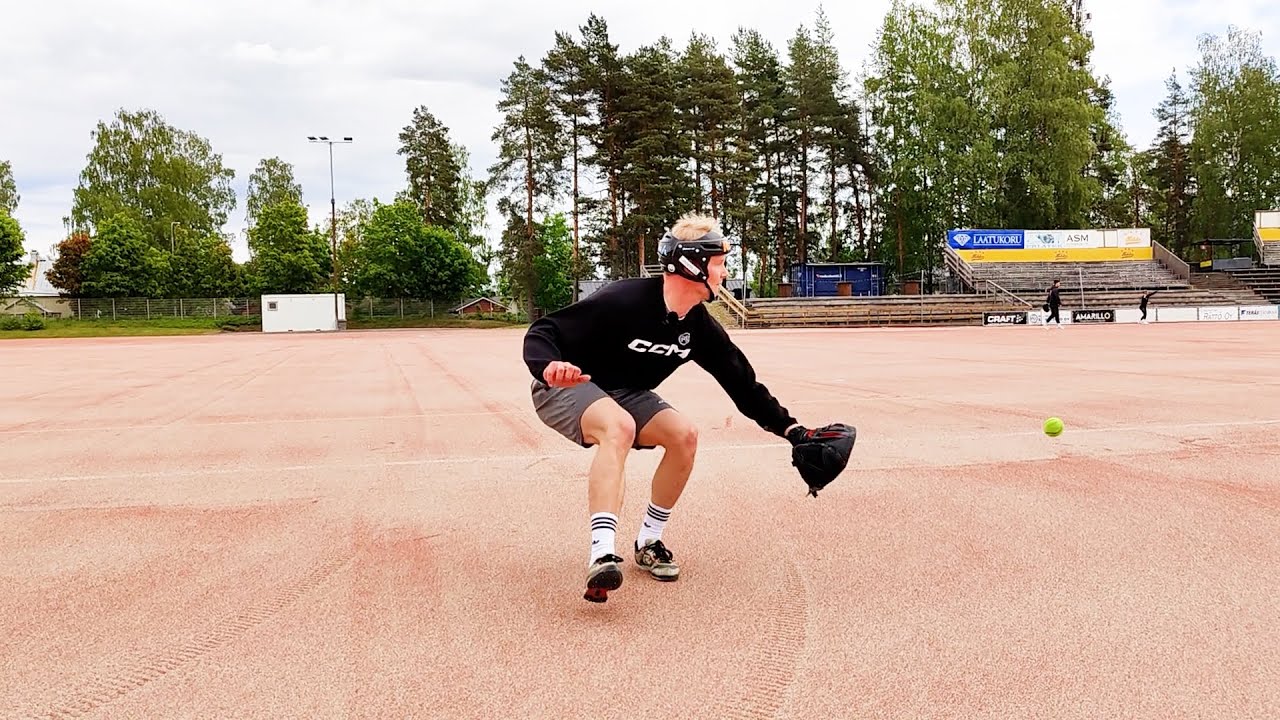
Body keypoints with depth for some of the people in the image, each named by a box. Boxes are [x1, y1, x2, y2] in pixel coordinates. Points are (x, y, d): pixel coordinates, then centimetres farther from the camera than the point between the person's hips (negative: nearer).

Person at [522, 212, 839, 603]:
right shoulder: (624, 300, -28)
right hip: (565, 387, -7)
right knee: (619, 426, -36)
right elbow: (542, 333, -27)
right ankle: (601, 554, -43)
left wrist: (789, 427, -1)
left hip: (623, 394, 7)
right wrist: (549, 366, -49)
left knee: (683, 434, -13)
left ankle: (648, 542, 3)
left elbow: (741, 380, 3)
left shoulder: (700, 326, -6)